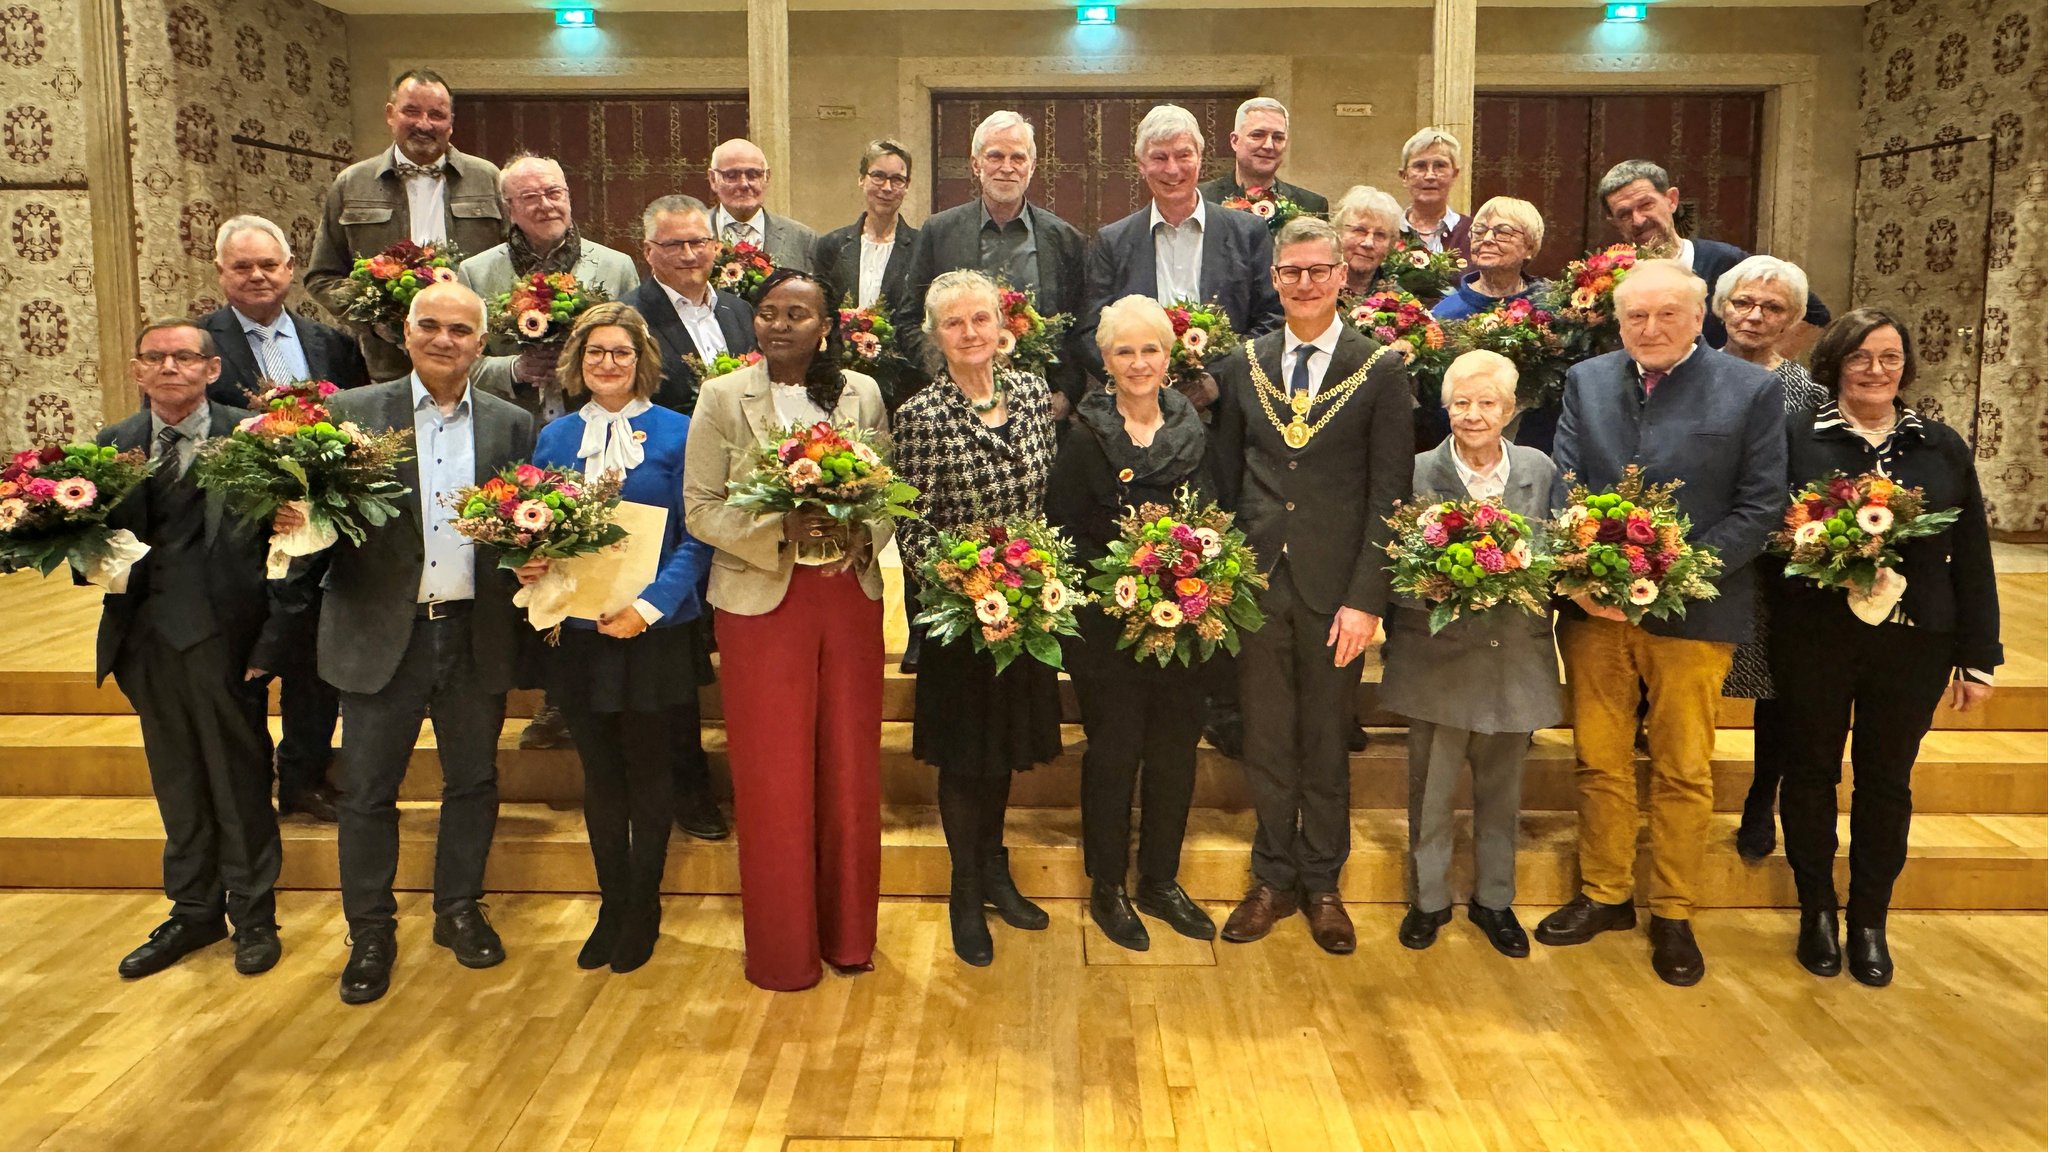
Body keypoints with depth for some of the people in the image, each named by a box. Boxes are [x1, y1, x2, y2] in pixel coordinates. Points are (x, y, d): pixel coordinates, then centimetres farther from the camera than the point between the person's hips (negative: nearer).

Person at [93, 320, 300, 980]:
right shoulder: (113, 445, 9)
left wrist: (272, 638, -13)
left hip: (225, 634, -4)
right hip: (146, 637, 5)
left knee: (240, 781, 8)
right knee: (176, 784, 17)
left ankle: (253, 915, 24)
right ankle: (193, 911, 33)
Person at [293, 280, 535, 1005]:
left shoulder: (511, 424, 5)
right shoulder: (354, 413, 1)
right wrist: (294, 520, -23)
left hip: (476, 637, 2)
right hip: (382, 636, -1)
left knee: (473, 783, 14)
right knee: (367, 792, 6)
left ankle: (459, 910, 33)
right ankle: (371, 932, 23)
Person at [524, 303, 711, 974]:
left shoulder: (676, 434, -4)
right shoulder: (554, 438, 9)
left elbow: (696, 536, -7)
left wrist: (652, 604, -18)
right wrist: (529, 567, -9)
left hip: (653, 632, -3)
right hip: (578, 632, 4)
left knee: (648, 771, 7)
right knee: (599, 774, 12)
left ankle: (643, 909, 23)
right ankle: (612, 905, 26)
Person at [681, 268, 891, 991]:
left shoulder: (863, 394, 7)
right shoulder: (723, 398, -1)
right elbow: (700, 508, -5)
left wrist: (860, 539, -13)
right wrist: (782, 531, -19)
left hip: (850, 596, 3)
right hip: (761, 603, -2)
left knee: (852, 770, 8)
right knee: (773, 778, 4)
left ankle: (847, 932, 27)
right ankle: (782, 948, 20)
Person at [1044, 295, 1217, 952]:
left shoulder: (1192, 430, 7)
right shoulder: (1086, 436, -5)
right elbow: (1061, 529, -7)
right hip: (1108, 625, -4)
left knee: (1176, 749, 10)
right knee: (1114, 750, 3)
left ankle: (1161, 881, 27)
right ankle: (1107, 889, 20)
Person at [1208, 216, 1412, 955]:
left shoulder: (1380, 369, -1)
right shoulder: (1243, 365, 8)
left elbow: (1389, 493, -5)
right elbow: (1227, 479, 10)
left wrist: (1365, 597, -11)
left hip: (1335, 588, -2)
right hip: (1258, 584, 2)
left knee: (1327, 742, 8)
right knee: (1265, 741, 10)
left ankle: (1322, 882, 25)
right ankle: (1274, 878, 25)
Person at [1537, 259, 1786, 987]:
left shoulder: (1751, 390, -3)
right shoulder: (1585, 382, 7)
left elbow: (1759, 506, -6)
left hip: (1693, 608, -2)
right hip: (1594, 603, 3)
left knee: (1683, 771, 8)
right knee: (1600, 761, 12)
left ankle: (1672, 914, 22)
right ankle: (1604, 894, 27)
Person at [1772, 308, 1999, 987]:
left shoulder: (1943, 447, 8)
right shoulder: (1795, 436, 0)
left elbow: (1972, 559, 8)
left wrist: (1978, 657, 6)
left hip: (1914, 643, 2)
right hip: (1813, 638, -2)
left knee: (1887, 780, 11)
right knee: (1811, 772, 9)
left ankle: (1870, 919, 26)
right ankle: (1817, 911, 26)